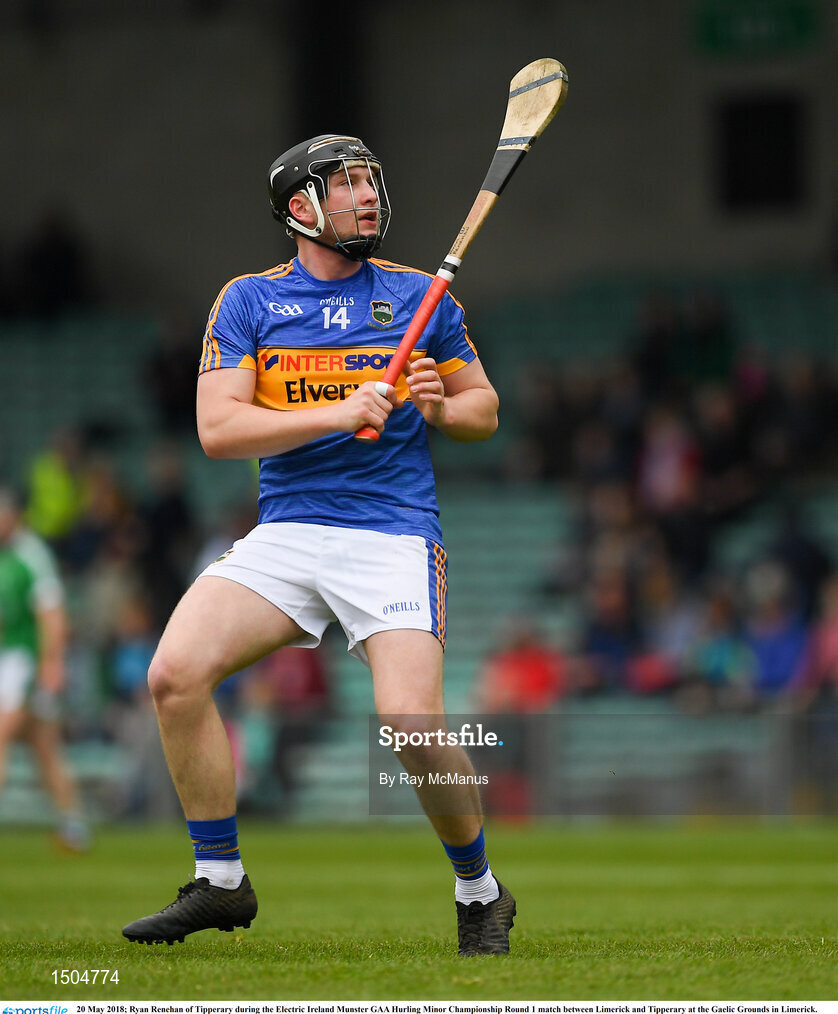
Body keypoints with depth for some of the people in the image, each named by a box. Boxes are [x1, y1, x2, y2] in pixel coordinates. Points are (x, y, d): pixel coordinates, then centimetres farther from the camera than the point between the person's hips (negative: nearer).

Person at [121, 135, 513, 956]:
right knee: (175, 672, -20)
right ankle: (220, 881, -3)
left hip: (395, 532, -1)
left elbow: (484, 408, 19)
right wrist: (342, 414, -15)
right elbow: (218, 427, -5)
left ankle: (481, 895, 4)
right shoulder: (249, 300, 7)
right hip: (286, 533, 1)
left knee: (409, 721, -22)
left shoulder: (417, 295, 11)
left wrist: (441, 406, -5)